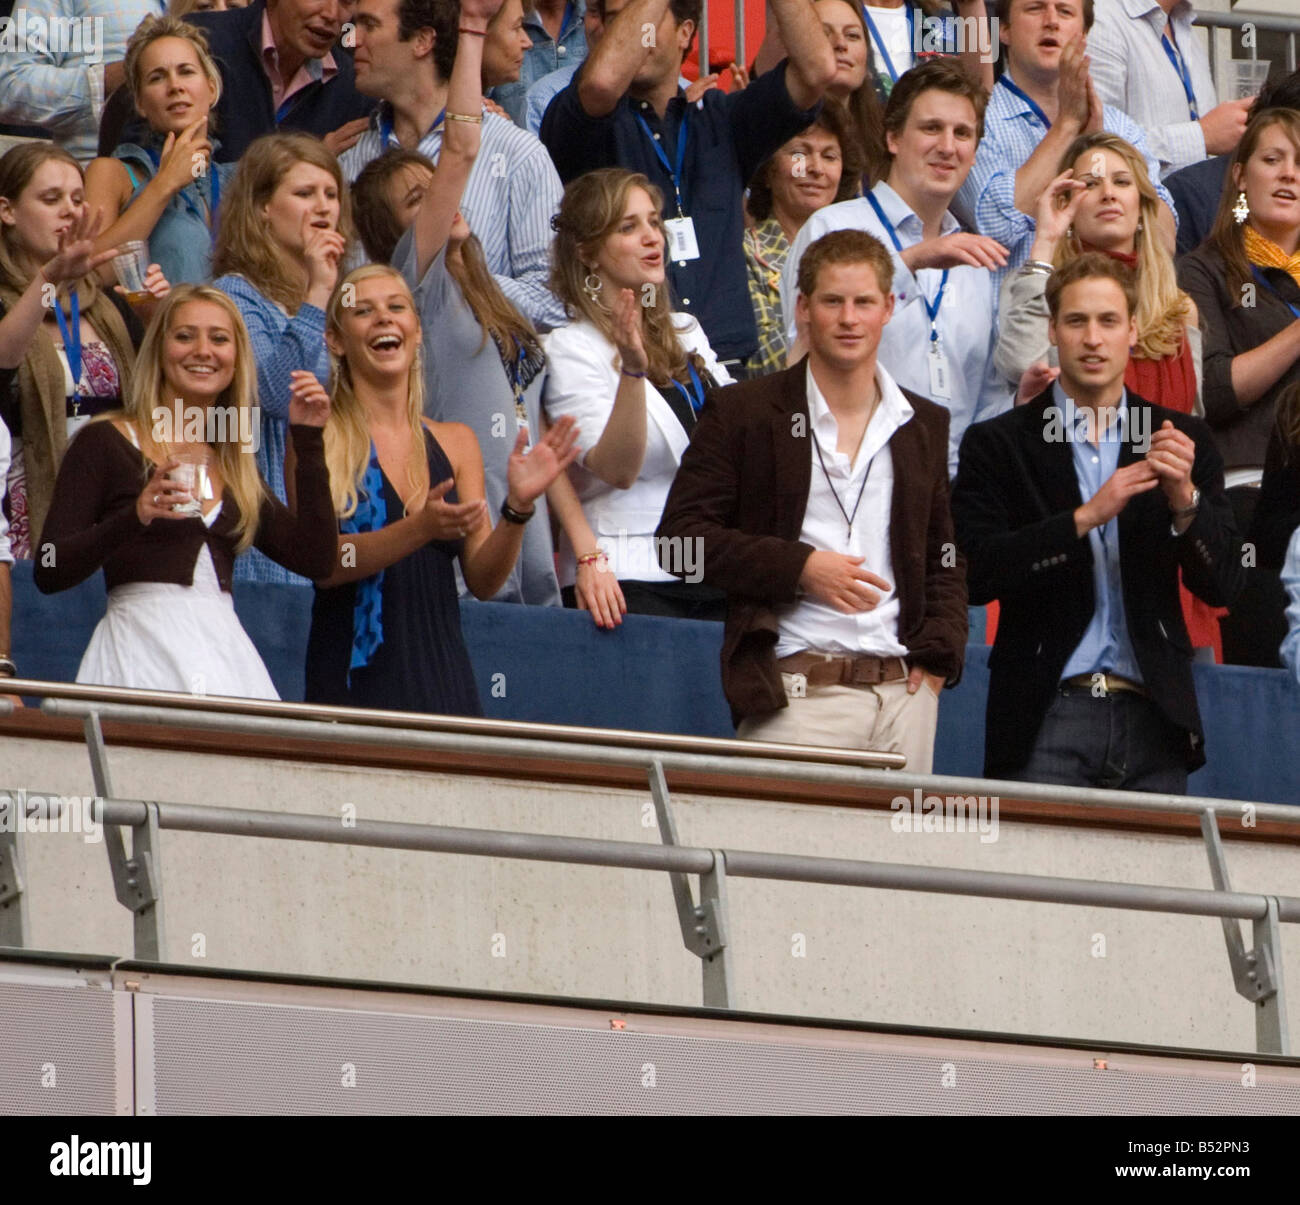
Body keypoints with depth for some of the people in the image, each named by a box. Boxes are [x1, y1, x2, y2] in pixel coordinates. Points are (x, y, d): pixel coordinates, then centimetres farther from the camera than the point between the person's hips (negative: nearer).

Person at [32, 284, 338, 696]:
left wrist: (308, 441, 10)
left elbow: (314, 559, 9)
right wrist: (135, 517, -20)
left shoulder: (235, 467, 19)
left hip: (226, 654, 5)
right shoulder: (106, 443, 4)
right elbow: (49, 574, -5)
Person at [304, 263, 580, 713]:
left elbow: (483, 580, 9)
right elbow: (322, 563, -11)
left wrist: (517, 508, -8)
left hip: (441, 675, 4)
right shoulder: (321, 434, 1)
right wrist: (420, 529, -24)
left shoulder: (455, 442, 13)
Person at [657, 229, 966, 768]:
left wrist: (937, 655, 6)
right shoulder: (743, 414, 5)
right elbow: (682, 535, 0)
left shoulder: (924, 425, 18)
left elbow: (946, 556, 23)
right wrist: (800, 568, -9)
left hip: (905, 690, 4)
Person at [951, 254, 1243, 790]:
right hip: (1048, 720, -2)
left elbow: (1222, 584, 6)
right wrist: (1085, 517, -15)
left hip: (1152, 720, 2)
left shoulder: (1182, 439, 12)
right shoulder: (998, 444, 6)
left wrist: (1185, 499, -12)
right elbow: (977, 574, -7)